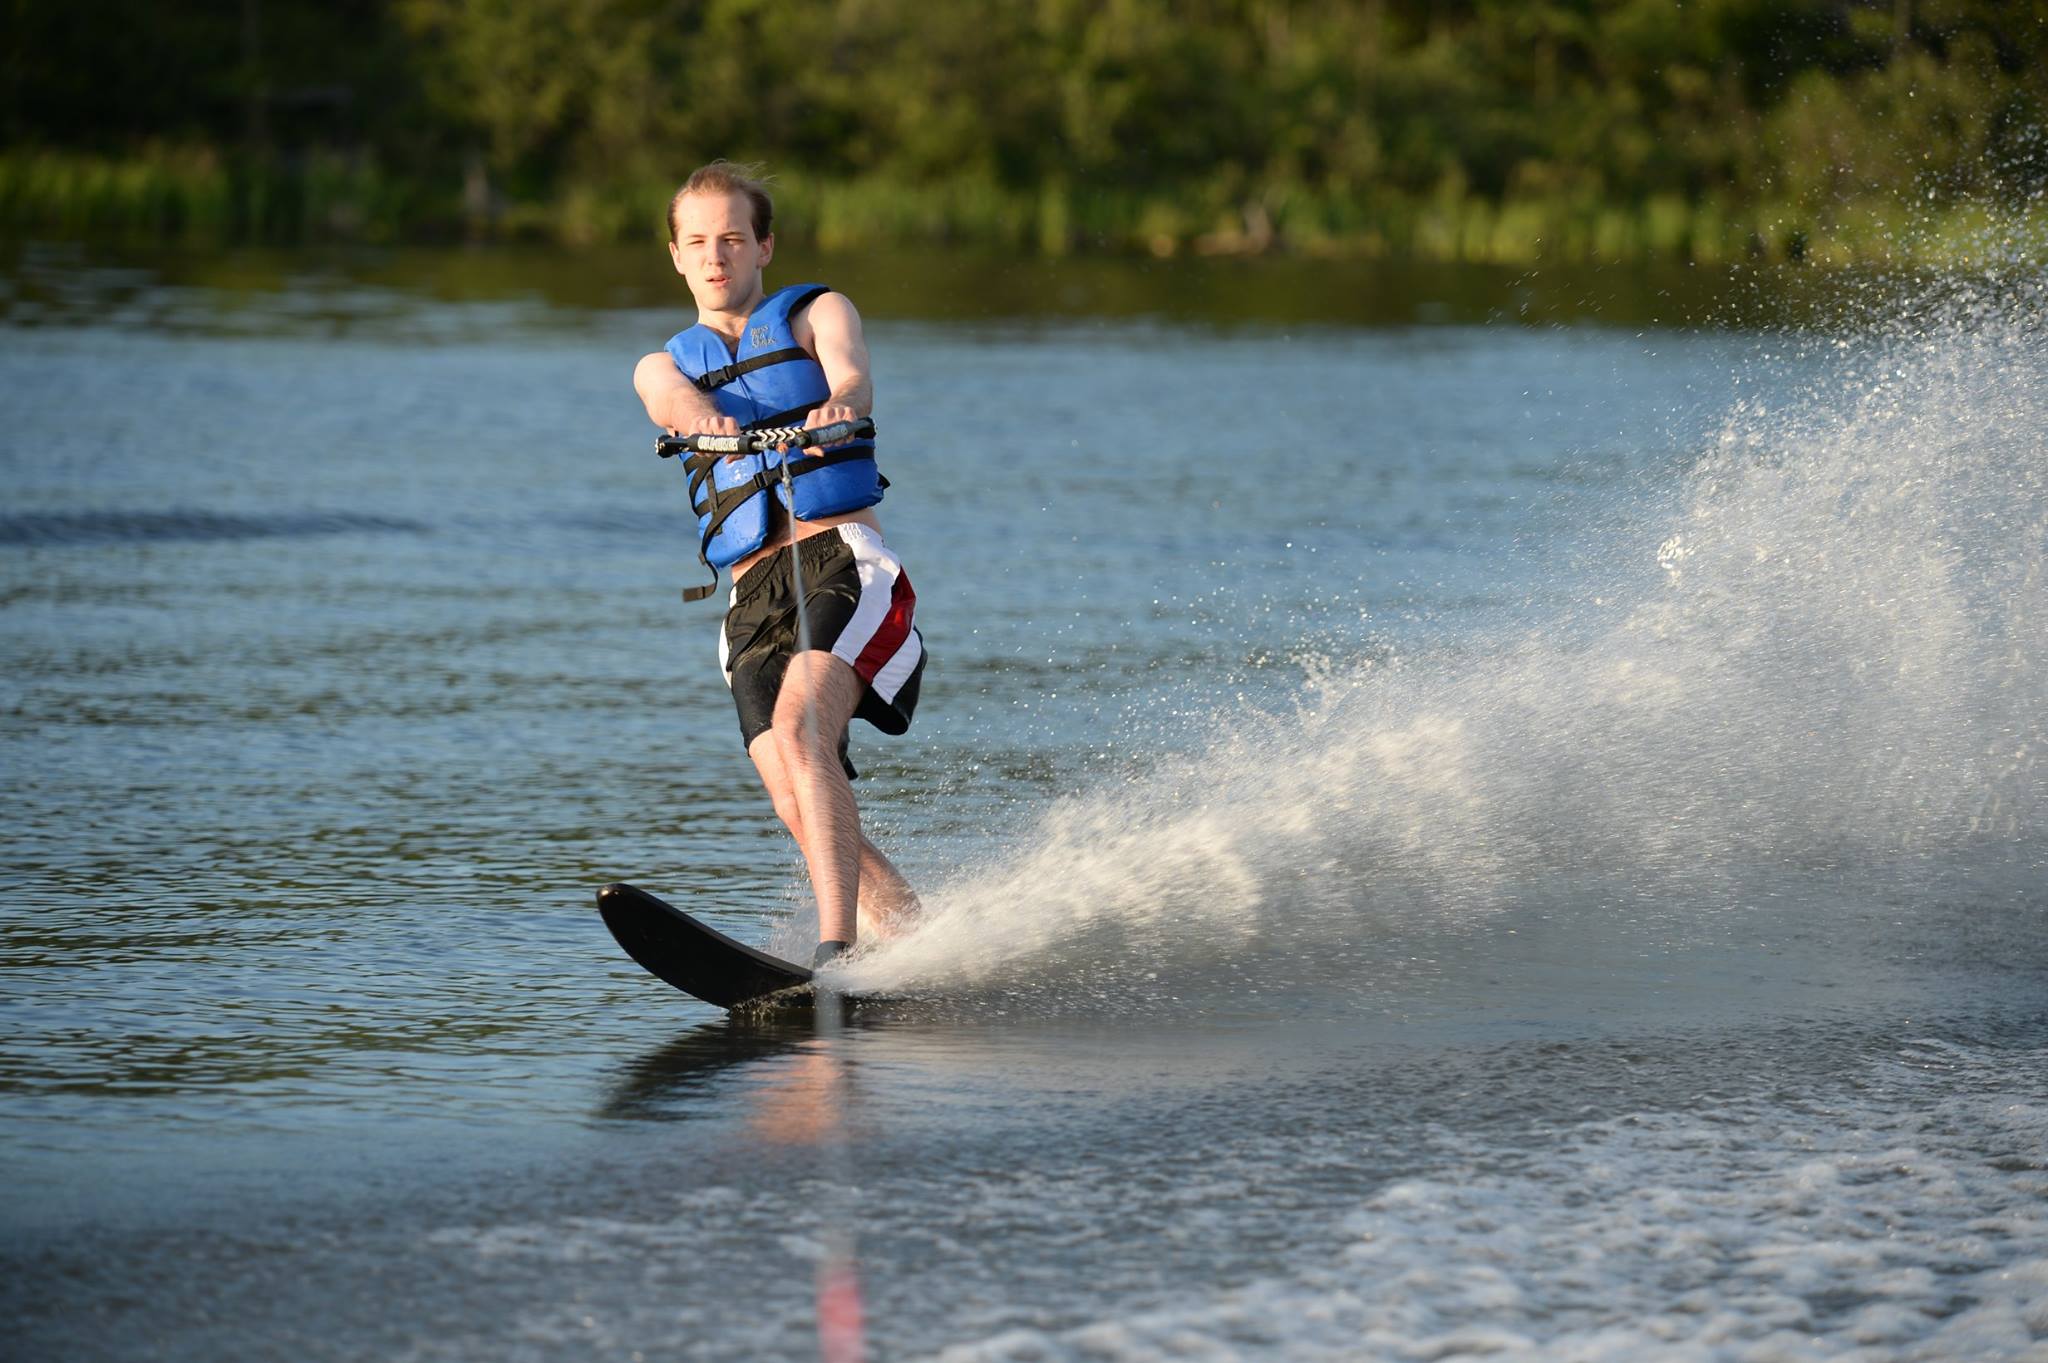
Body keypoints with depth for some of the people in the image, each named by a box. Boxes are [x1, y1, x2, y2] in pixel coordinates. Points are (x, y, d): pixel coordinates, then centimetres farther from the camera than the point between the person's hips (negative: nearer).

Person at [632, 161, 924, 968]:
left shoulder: (815, 314, 18)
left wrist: (838, 405, -33)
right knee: (800, 808, -15)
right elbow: (677, 401, -2)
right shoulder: (662, 368, 24)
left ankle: (837, 949, -41)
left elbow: (851, 376, -6)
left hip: (843, 564, -3)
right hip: (752, 599, 3)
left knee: (799, 728, -29)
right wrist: (706, 420, -28)